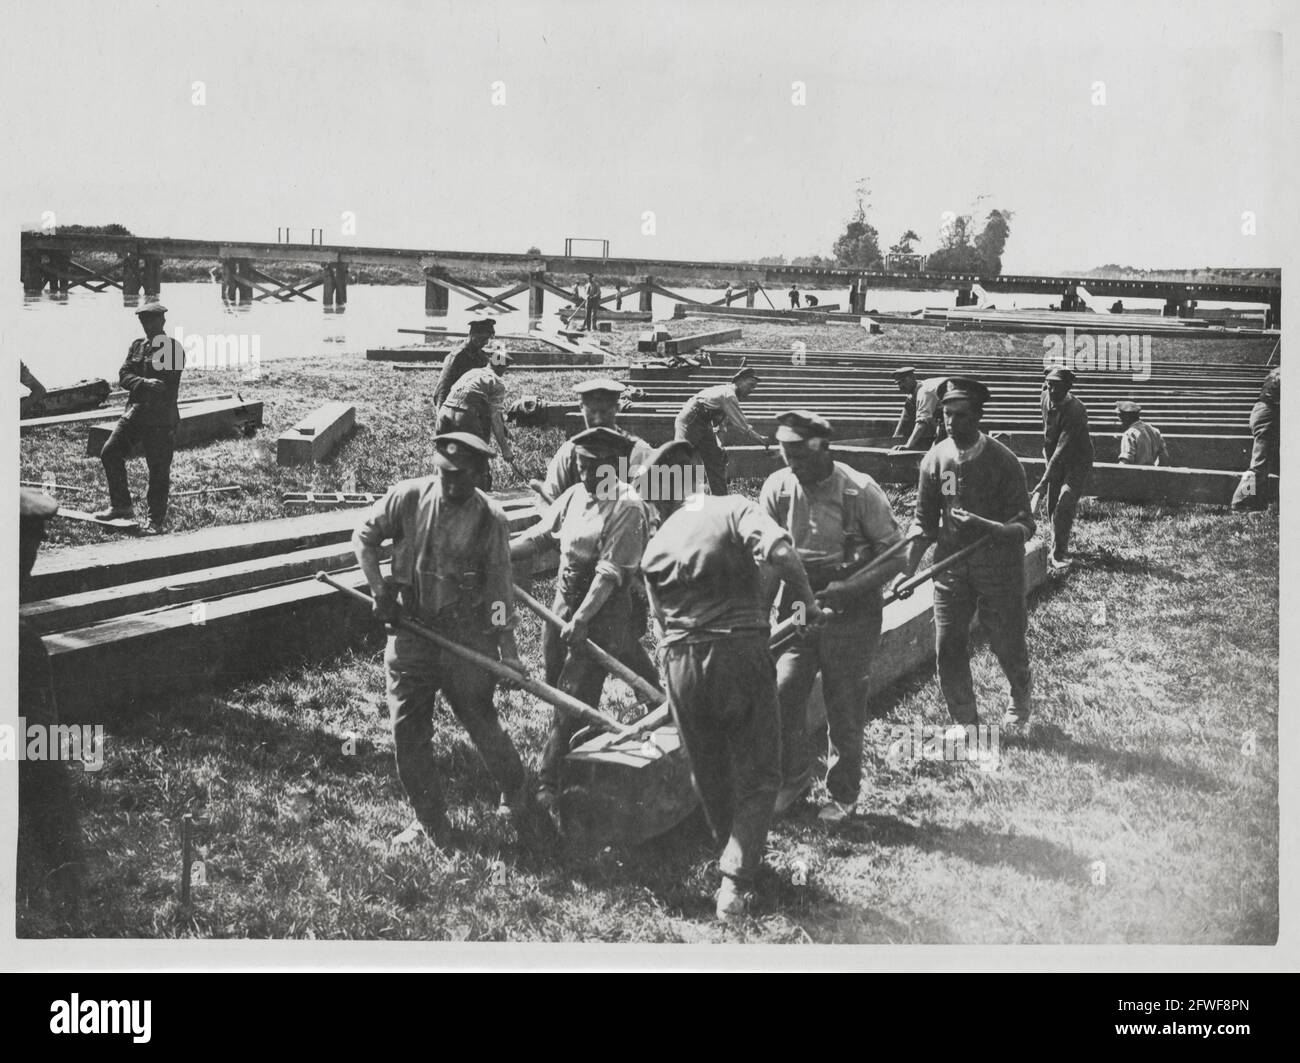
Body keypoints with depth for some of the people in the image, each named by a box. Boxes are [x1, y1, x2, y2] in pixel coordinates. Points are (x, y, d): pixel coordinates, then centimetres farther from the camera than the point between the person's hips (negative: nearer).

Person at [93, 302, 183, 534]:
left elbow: (167, 386, -12)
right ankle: (120, 506, 12)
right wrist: (144, 383, -18)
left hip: (161, 418, -6)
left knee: (158, 470, 0)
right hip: (134, 413, 6)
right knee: (110, 453, -1)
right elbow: (123, 375, 1)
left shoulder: (173, 348, -7)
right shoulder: (137, 345, 12)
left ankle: (156, 519, 13)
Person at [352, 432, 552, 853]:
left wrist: (507, 650, -10)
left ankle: (528, 816, 17)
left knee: (484, 727, 1)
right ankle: (431, 825, 22)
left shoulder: (490, 519, -8)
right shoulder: (407, 498, -5)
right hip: (409, 629, 3)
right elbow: (363, 537, 7)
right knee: (407, 734, 7)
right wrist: (380, 590, -3)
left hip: (465, 635, -3)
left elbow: (500, 587, -6)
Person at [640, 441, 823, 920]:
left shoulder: (654, 548, 11)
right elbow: (780, 551, -19)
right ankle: (735, 882, -4)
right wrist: (809, 601, -5)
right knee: (757, 777, 8)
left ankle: (733, 857, 38)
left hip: (680, 661, 4)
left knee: (709, 773, 22)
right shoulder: (734, 509, -2)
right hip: (742, 652, -3)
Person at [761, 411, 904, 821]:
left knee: (844, 709, 4)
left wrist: (852, 587, -24)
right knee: (782, 694, -6)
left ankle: (844, 794, 23)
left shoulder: (860, 490, -15)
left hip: (850, 611, -3)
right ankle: (793, 777, 18)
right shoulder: (777, 487, -5)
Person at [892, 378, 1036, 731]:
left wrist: (984, 527, -36)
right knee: (948, 647, 1)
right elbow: (924, 521, 5)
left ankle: (1021, 696, 42)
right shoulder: (934, 460, -3)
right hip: (951, 566, 3)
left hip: (999, 566, -3)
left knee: (1007, 643, 10)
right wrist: (908, 568, -5)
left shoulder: (1003, 462, -15)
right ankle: (966, 723, 17)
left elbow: (1024, 526, -17)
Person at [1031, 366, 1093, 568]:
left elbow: (1063, 448, -34)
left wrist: (1045, 480, -38)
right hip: (1056, 460, 7)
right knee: (1052, 507, 8)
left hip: (1078, 462, -7)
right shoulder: (1045, 398, -7)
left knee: (1064, 505, -18)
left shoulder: (1076, 410, -30)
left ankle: (1059, 553, -13)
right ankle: (1059, 548, 25)